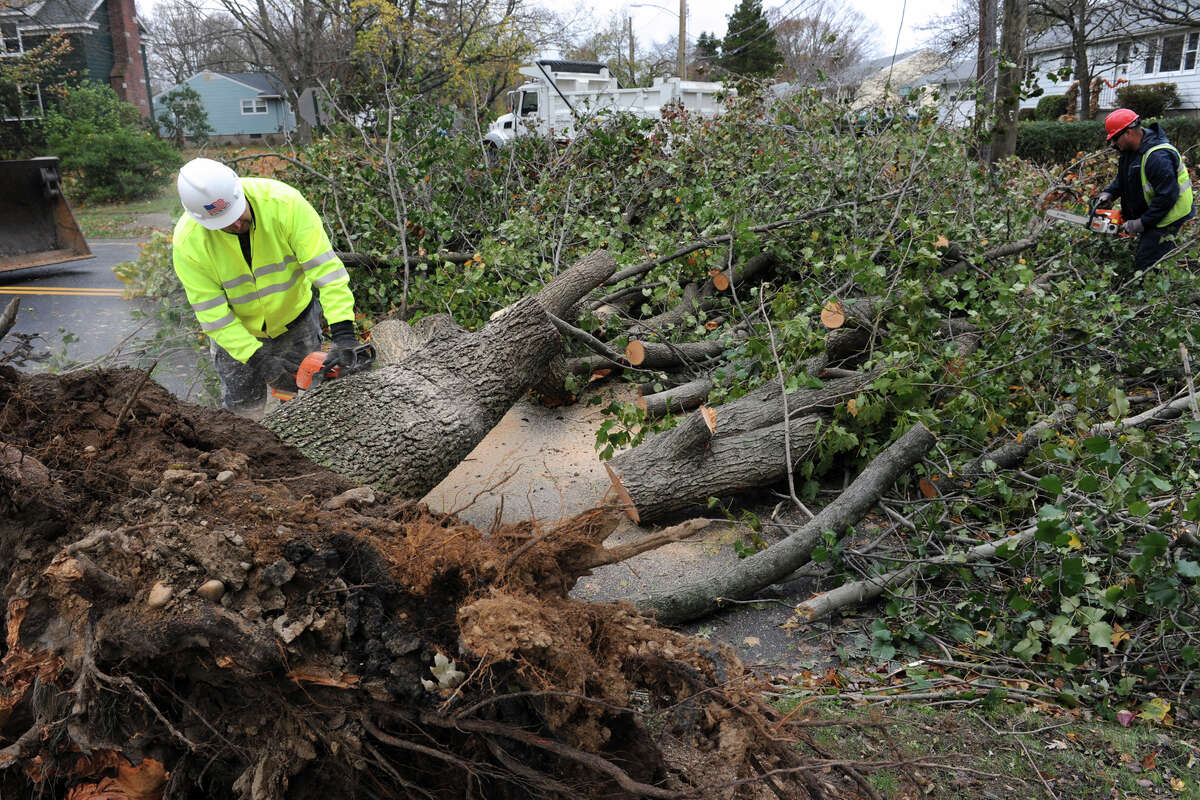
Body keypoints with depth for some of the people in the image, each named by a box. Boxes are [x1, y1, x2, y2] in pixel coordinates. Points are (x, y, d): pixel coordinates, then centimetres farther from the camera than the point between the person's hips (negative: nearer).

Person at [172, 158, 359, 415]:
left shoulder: (282, 201, -29)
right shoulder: (188, 242, -26)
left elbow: (324, 264, -31)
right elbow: (212, 312, -22)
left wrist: (344, 333, -39)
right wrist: (255, 357, -30)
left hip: (295, 318, 1)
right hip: (237, 332, 0)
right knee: (244, 406, 5)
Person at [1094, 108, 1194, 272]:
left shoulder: (1158, 157, -30)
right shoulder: (1130, 149, 1)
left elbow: (1167, 197, -30)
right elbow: (1123, 178, 18)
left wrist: (1142, 223, -25)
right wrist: (1109, 193, 0)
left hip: (1166, 218, -10)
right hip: (1150, 215, 10)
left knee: (1144, 265, -9)